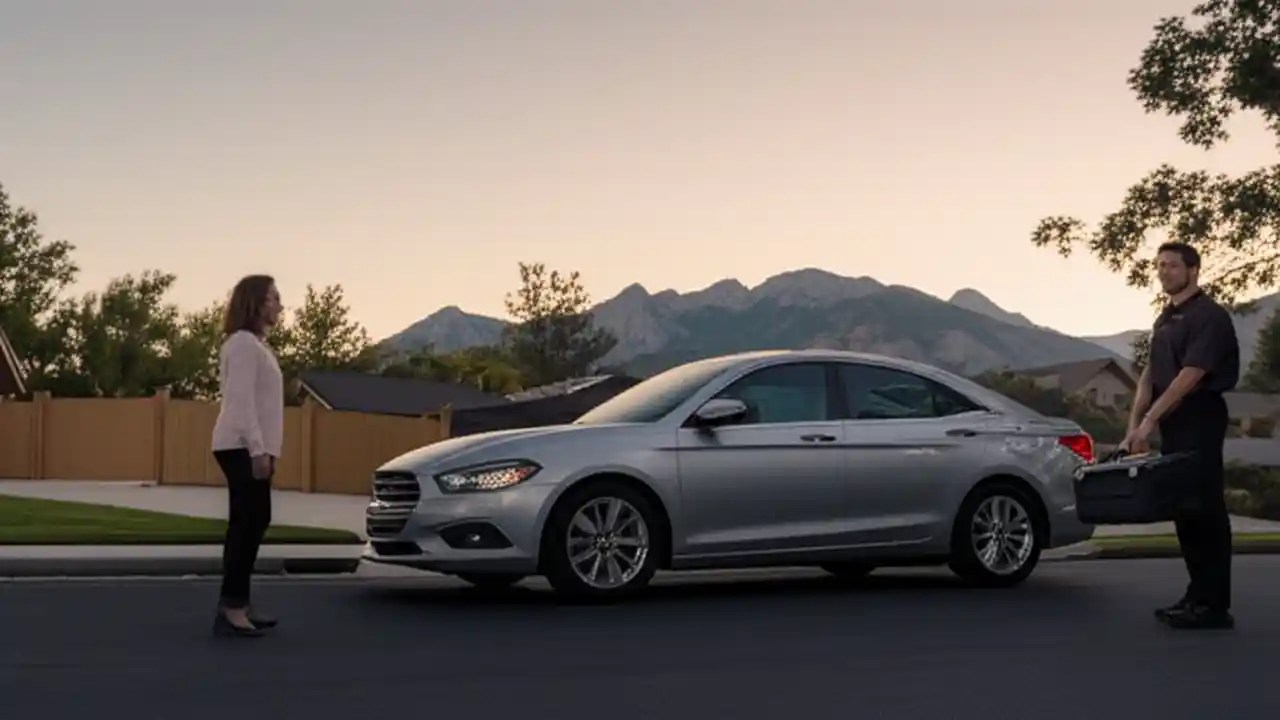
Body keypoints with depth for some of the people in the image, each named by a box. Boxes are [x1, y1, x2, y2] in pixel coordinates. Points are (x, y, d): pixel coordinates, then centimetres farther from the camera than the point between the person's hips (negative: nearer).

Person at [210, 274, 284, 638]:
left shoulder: (256, 343, 20)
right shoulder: (243, 342, -12)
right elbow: (242, 400, -20)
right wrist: (258, 449, -24)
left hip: (250, 447, 10)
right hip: (242, 447, -10)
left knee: (253, 522, 12)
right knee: (246, 523, -12)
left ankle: (236, 604, 16)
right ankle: (231, 609, -13)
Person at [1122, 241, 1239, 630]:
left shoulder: (1209, 316, -12)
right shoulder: (1165, 319, 17)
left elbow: (1190, 376, -20)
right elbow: (1149, 375, 15)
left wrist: (1149, 420, -23)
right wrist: (1134, 427, 5)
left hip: (1200, 422, -9)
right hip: (1173, 424, 9)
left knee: (1204, 509, -8)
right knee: (1183, 510, 11)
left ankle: (1215, 605, -5)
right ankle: (1199, 595, 18)